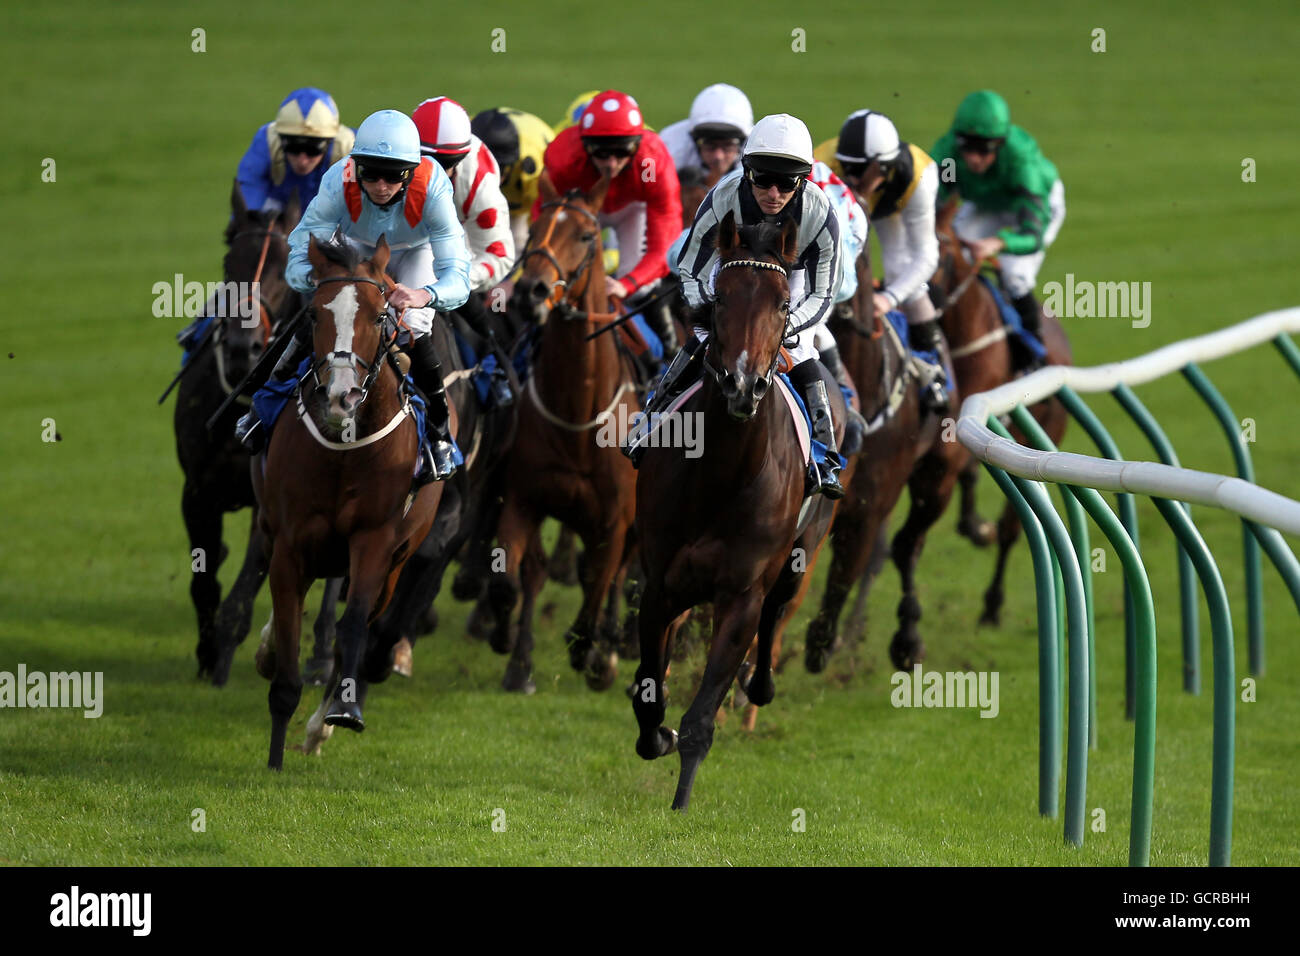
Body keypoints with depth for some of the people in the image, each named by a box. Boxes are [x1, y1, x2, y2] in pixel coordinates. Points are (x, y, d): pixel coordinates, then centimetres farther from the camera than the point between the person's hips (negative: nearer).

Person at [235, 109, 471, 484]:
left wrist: (424, 295, -69)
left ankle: (441, 433, -1)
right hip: (358, 249, 1)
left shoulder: (432, 189, -43)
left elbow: (457, 279, -46)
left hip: (415, 253, -1)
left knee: (411, 330, -24)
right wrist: (317, 276, -61)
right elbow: (297, 263, -36)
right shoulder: (338, 184, -40)